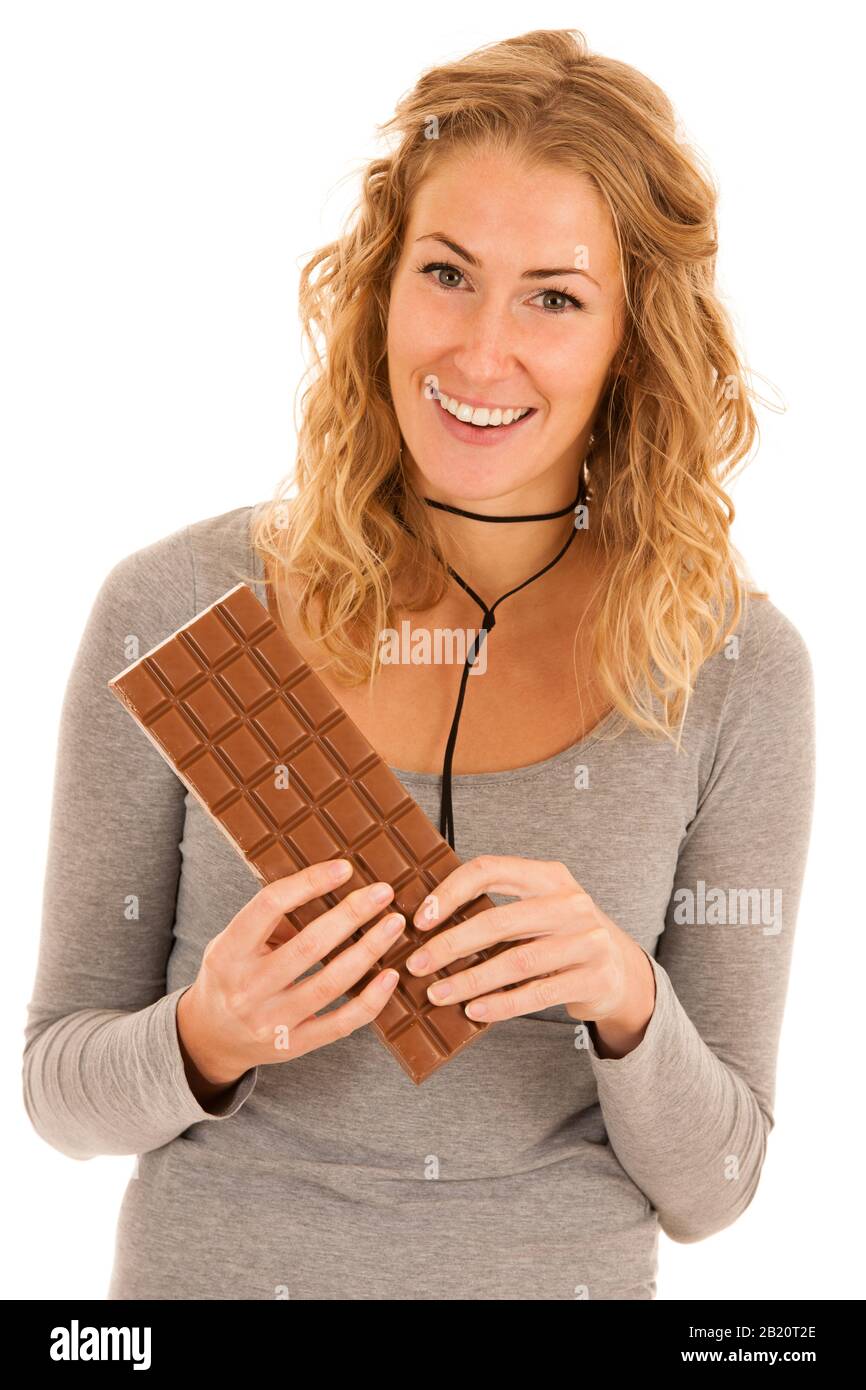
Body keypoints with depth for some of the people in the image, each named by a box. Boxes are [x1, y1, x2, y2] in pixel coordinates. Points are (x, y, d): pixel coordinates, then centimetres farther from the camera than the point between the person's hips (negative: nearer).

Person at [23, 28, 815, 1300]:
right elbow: (61, 1083, -4)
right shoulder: (177, 611, -12)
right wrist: (207, 1042, -23)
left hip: (572, 1271, 1)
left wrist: (626, 1001, -24)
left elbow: (707, 1189, -6)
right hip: (214, 1265, 0)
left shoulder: (735, 668, -11)